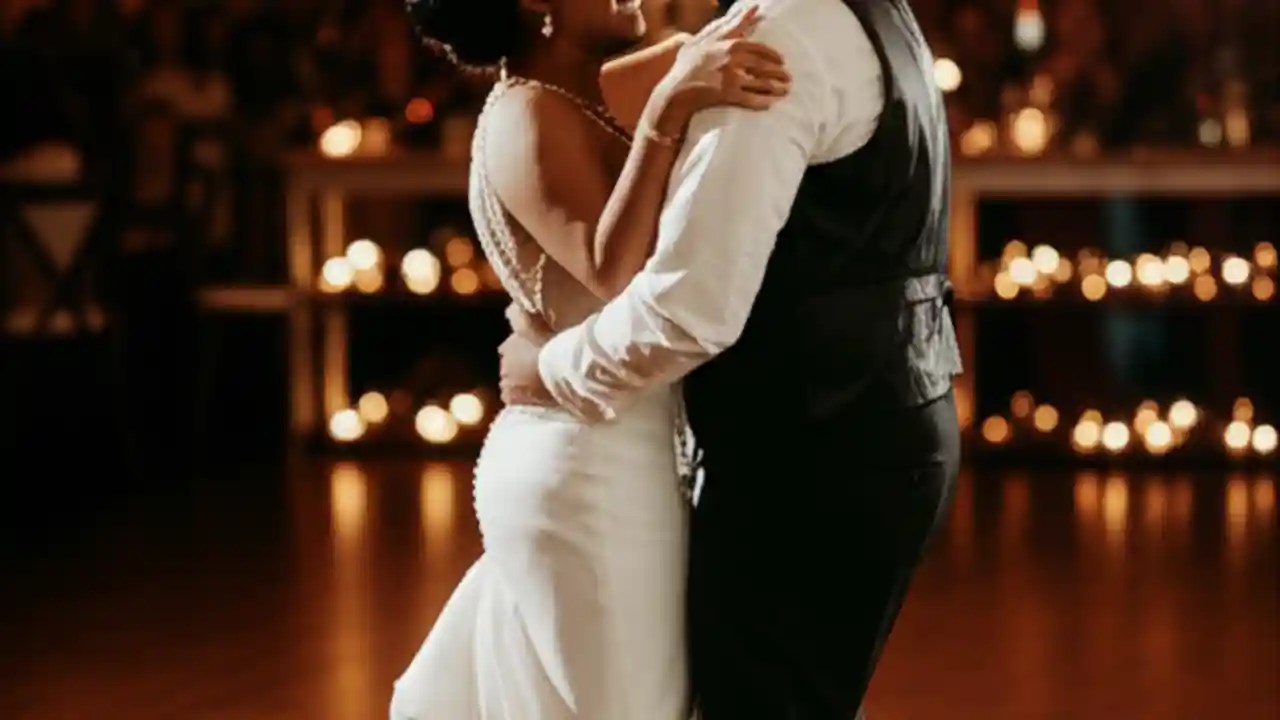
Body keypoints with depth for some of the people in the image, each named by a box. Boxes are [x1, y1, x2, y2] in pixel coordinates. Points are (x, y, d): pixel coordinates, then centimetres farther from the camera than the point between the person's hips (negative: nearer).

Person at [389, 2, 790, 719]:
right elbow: (614, 274, -30)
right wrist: (670, 110, -39)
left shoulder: (578, 101, 11)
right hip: (592, 470, -9)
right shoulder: (527, 117, -15)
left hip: (590, 461, 9)